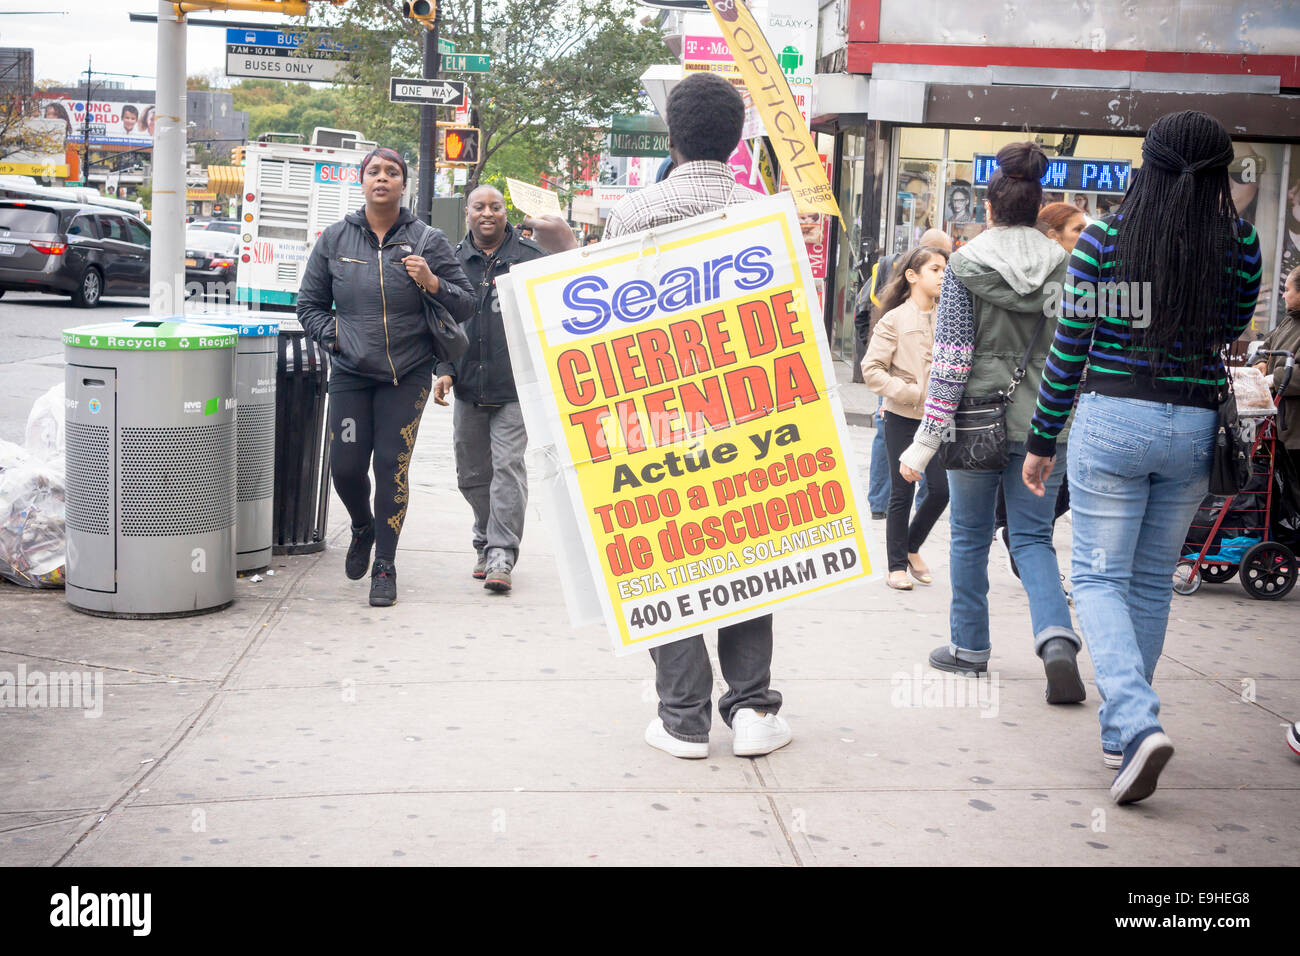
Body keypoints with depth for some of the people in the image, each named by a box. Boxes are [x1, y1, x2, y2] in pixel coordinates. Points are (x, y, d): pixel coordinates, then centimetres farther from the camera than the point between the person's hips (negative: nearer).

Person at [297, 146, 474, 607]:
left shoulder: (427, 240, 1)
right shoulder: (335, 239, 6)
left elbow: (465, 305, 2)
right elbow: (309, 304, 14)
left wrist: (432, 283, -15)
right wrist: (334, 335, -2)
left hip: (408, 374, -2)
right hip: (350, 374, 2)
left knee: (392, 467, -5)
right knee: (345, 468, -1)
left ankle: (385, 566, 8)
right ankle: (362, 527, 33)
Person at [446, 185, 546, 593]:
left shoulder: (529, 259, 3)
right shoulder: (453, 261, 11)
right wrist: (443, 370, 5)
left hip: (514, 387, -4)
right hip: (468, 387, 4)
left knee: (507, 467, -10)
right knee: (472, 472, 10)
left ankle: (501, 554, -9)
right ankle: (486, 544, 27)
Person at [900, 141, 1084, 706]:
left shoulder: (966, 264, -6)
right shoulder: (1063, 266, 3)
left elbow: (951, 360, -10)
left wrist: (927, 439, -7)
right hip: (1042, 424, 3)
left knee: (970, 537, 13)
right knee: (1032, 537, 9)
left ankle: (969, 647, 23)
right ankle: (1056, 638, -11)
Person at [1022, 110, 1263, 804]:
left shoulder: (1103, 239, -6)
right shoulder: (1239, 244, 0)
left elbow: (1069, 347, -4)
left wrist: (1042, 440, 6)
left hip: (1112, 419, -3)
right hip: (1195, 427, 3)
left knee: (1099, 577, 3)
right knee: (1152, 583, 15)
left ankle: (1137, 725, -17)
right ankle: (1120, 732, 25)